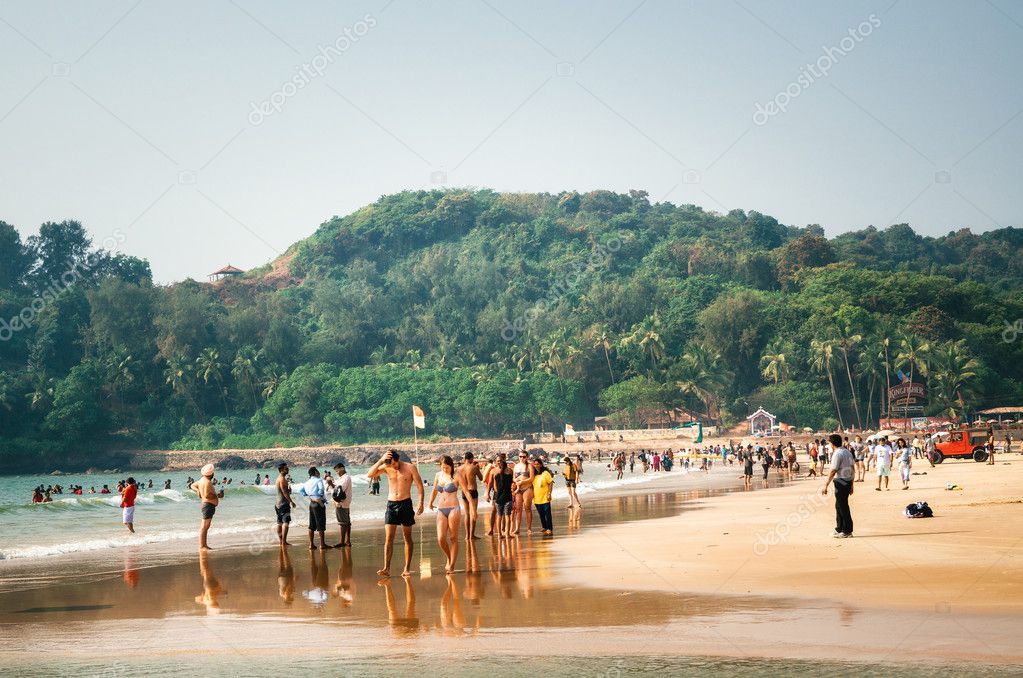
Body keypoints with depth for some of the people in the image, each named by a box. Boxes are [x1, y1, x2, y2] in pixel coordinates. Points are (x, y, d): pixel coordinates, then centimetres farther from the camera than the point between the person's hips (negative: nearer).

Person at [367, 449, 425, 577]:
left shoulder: (410, 468, -4)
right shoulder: (386, 467, 2)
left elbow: (420, 487, -3)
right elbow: (369, 475, -11)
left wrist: (420, 504, -14)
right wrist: (381, 460, -19)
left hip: (406, 504, -2)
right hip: (391, 504, 2)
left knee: (407, 538, 5)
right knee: (388, 538, -7)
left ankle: (407, 568, 10)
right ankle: (386, 568, -12)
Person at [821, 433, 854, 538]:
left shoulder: (837, 454, -15)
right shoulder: (848, 452, 12)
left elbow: (833, 471, -19)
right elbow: (853, 469, 15)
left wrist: (826, 485, -16)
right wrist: (851, 485, 21)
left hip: (840, 482, -9)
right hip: (848, 482, 9)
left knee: (843, 506, -2)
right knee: (839, 505, 17)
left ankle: (847, 531, 2)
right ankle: (839, 529, 24)